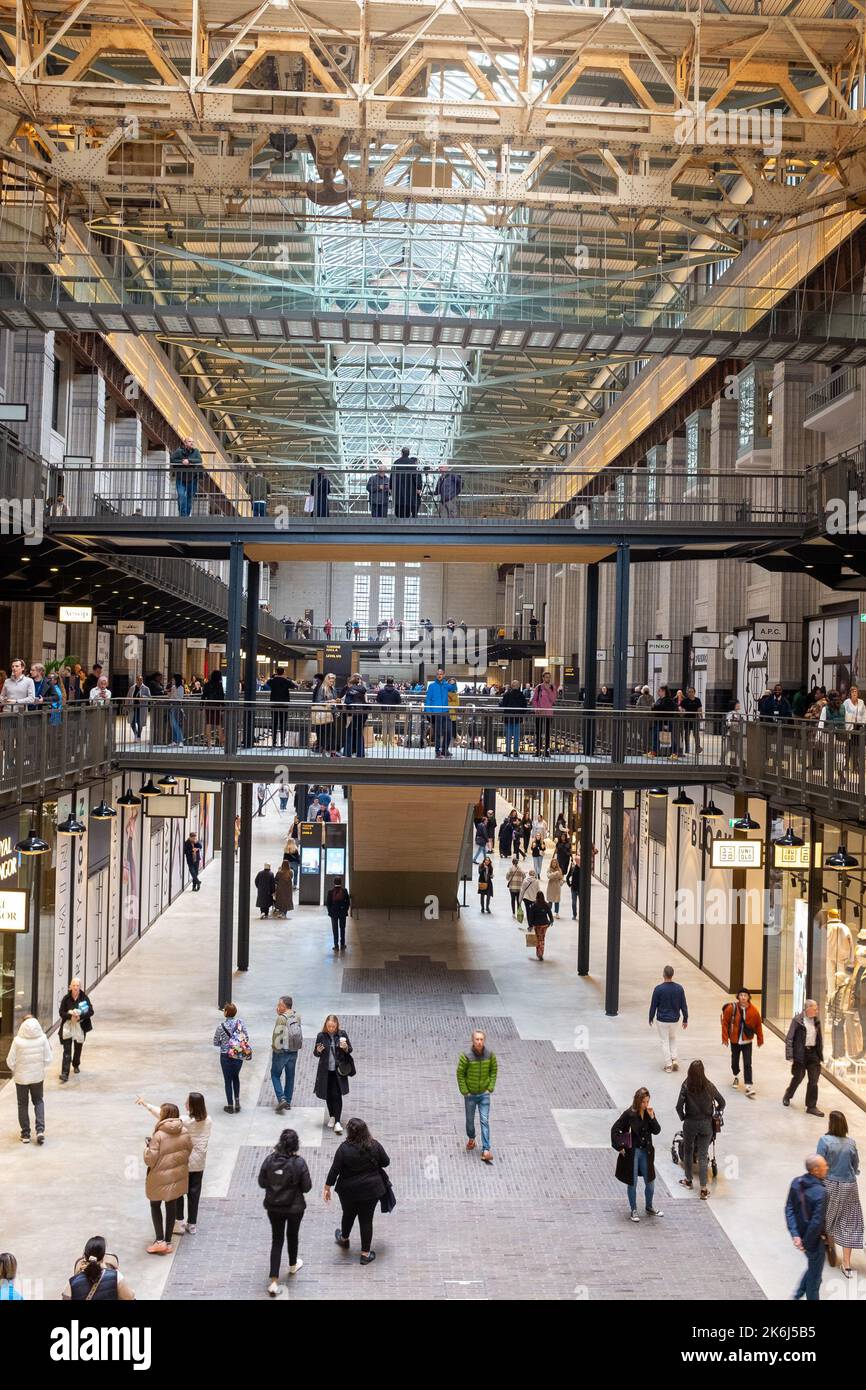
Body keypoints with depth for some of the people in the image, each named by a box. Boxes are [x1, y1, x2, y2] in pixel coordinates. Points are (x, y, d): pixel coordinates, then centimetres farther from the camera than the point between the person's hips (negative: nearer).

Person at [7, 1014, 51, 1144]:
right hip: (38, 1076, 1)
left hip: (21, 1077, -1)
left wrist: (15, 1071, 8)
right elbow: (48, 1060, -10)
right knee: (39, 1101, 21)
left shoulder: (18, 1041, -19)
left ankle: (25, 1134, 22)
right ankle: (40, 1130, 8)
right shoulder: (42, 1039, -15)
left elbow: (10, 1061, -13)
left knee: (23, 1104, 16)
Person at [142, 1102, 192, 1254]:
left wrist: (147, 1146, -6)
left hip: (160, 1177, -5)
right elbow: (188, 1151, 5)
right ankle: (168, 1241, 25)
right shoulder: (185, 1133, -8)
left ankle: (159, 1240, 9)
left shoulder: (158, 1135, -25)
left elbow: (150, 1160, -22)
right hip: (178, 1176, 5)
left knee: (155, 1205, 16)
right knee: (172, 1206, 18)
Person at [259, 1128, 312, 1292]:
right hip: (295, 1207, -1)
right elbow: (307, 1187, -14)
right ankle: (293, 1265, 48)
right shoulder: (299, 1163, -22)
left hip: (273, 1207, 1)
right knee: (292, 1235, 24)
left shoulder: (270, 1160, -15)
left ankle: (274, 1280, 6)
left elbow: (262, 1182, -4)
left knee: (276, 1240, 13)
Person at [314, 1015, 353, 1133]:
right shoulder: (321, 1036, -4)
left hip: (339, 1069, -2)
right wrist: (318, 1051, -19)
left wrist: (346, 1048, -18)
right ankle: (331, 1117, 32)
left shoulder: (342, 1034, -4)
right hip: (325, 1070, 2)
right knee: (328, 1095, 11)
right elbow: (316, 1053, 4)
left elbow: (350, 1050, 5)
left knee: (337, 1095, -8)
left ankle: (337, 1122, -7)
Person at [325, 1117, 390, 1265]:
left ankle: (344, 1239, 50)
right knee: (366, 1220, 12)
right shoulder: (374, 1145, -15)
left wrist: (327, 1188, -3)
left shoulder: (344, 1149, -20)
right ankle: (365, 1253, 20)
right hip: (371, 1190, 0)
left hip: (349, 1191, 0)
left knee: (348, 1215, 25)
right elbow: (386, 1162, -2)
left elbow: (334, 1170, -14)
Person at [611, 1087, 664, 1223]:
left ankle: (649, 1208, 33)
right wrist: (620, 1147, -12)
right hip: (631, 1153, -4)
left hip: (646, 1153, 4)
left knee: (650, 1182, 11)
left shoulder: (649, 1113, 1)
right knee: (632, 1183, 6)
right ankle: (633, 1211, 20)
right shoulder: (629, 1114, -14)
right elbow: (615, 1129, -11)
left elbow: (657, 1131, -4)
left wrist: (652, 1117, -16)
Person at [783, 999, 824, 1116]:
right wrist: (790, 1055, -13)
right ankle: (788, 1096, 36)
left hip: (813, 1053, 4)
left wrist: (820, 1054, 12)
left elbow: (820, 1039, 15)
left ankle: (811, 1106, 9)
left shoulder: (816, 1021, 6)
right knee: (798, 1077, 9)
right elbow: (789, 1038, -9)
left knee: (813, 1081, 2)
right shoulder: (797, 1020, -10)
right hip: (800, 1053, -4)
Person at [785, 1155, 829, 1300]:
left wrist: (795, 1234, -9)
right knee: (815, 1274, 16)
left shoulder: (796, 1183, -7)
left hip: (801, 1234, 7)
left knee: (812, 1268, 28)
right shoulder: (820, 1192, -28)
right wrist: (806, 1243, -15)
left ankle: (798, 1295, 35)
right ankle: (812, 1297, 31)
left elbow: (789, 1209, -6)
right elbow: (817, 1222, -27)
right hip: (815, 1239, -7)